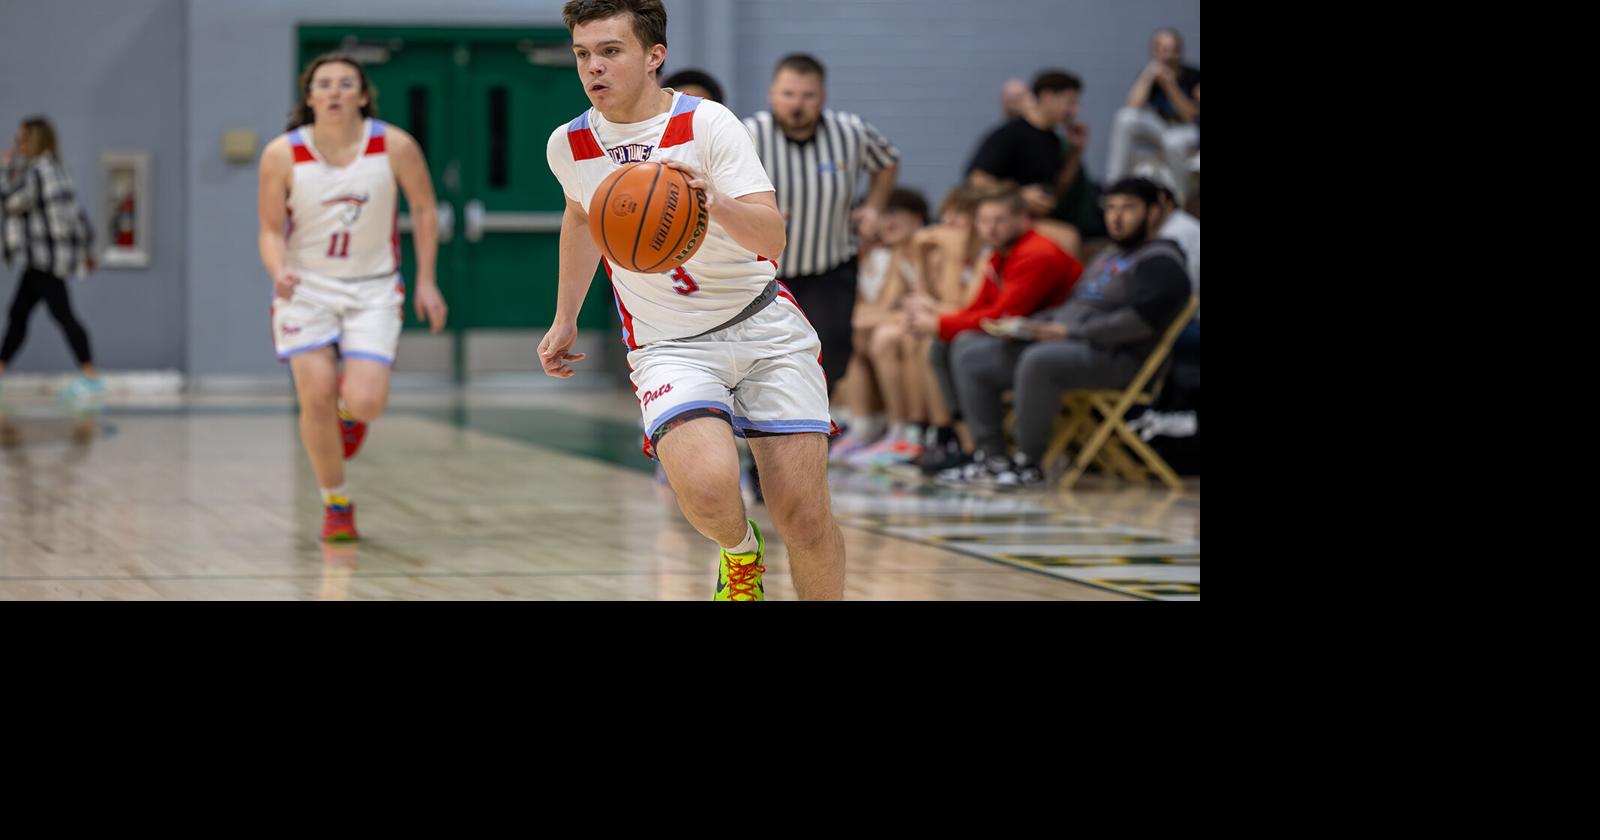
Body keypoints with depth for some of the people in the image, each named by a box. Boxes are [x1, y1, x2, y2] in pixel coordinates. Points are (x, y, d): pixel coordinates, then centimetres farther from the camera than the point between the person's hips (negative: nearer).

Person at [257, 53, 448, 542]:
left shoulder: (396, 147, -10)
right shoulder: (282, 156, -11)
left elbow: (424, 207, 4)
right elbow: (271, 228, -4)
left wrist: (426, 281, 3)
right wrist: (279, 271, -25)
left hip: (373, 289, 0)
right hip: (307, 287, 0)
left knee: (366, 404, -15)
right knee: (316, 396, -12)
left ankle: (351, 408, 26)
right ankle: (336, 503, 10)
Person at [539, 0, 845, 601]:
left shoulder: (707, 123, -14)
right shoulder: (569, 145, -1)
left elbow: (772, 240, -24)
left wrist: (714, 201, -43)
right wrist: (565, 320, 25)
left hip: (763, 327, -1)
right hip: (669, 346, 1)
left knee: (804, 516, -10)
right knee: (707, 488, -27)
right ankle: (739, 554, 8)